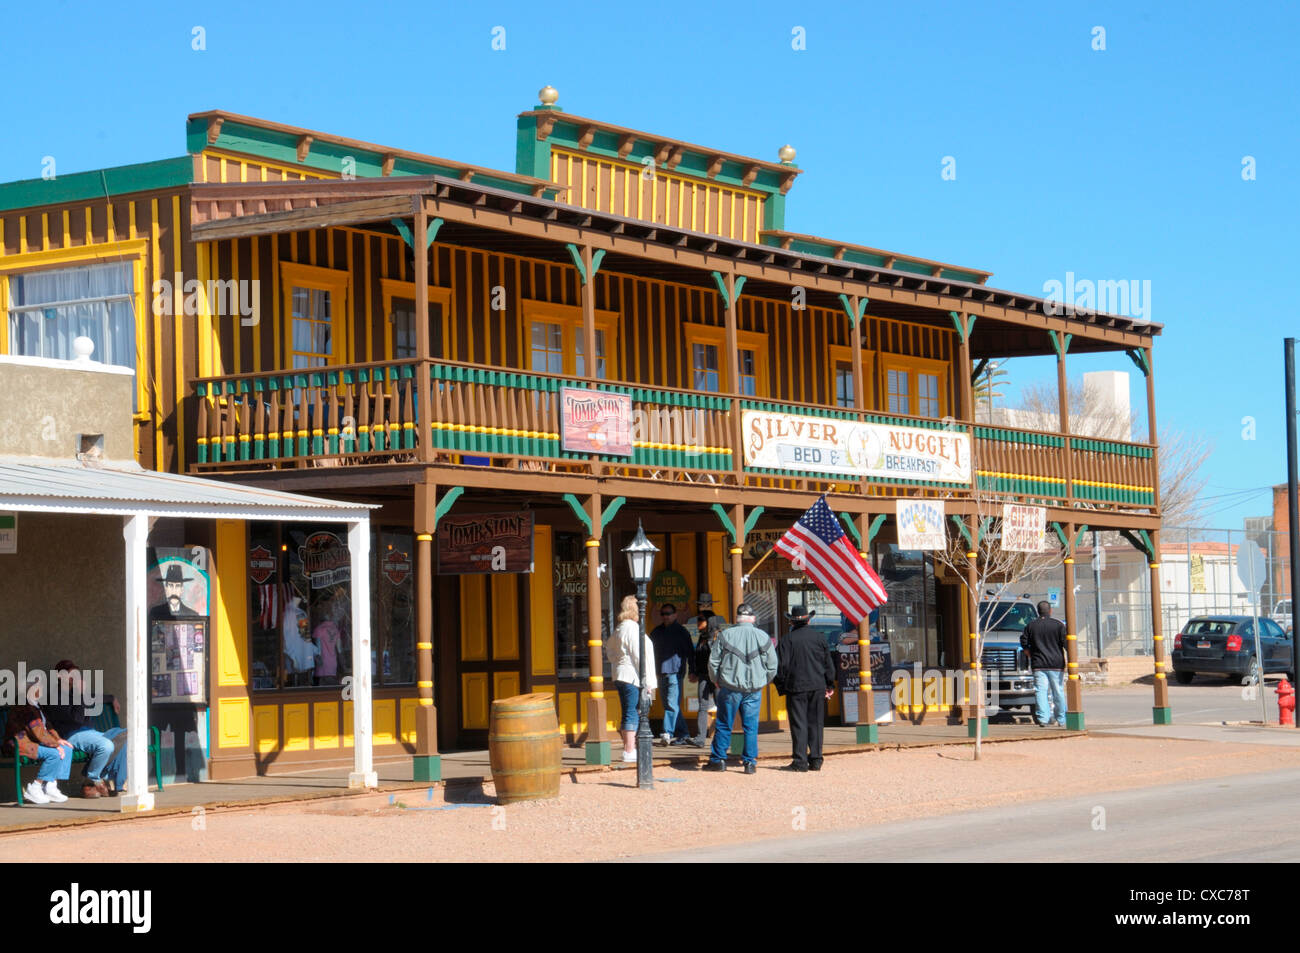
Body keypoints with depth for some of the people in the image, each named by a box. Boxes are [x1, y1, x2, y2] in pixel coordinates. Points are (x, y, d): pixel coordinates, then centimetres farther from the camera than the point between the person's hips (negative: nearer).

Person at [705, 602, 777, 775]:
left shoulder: (726, 635, -5)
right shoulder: (763, 637, -1)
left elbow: (713, 662, 0)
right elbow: (772, 666, 4)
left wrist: (716, 681, 15)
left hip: (729, 688, -1)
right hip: (754, 689, 1)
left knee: (723, 725, 8)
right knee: (751, 726, 7)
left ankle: (718, 760, 13)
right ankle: (750, 762, 7)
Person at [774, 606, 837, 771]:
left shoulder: (788, 639, -5)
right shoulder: (818, 638, 5)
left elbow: (781, 665, -7)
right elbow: (829, 664, 10)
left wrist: (781, 687, 4)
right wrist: (829, 686, 18)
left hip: (796, 687, -3)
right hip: (817, 686, 3)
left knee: (798, 724, -1)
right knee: (815, 723, 9)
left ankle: (800, 761, -4)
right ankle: (815, 760, 9)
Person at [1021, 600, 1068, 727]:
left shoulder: (1031, 626, 6)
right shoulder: (1058, 625, -1)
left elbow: (1024, 643, 7)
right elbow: (1065, 642, -5)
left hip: (1038, 664, 1)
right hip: (1056, 664, -1)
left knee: (1041, 691, -2)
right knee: (1058, 692, 7)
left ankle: (1043, 718, -12)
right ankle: (1061, 720, 12)